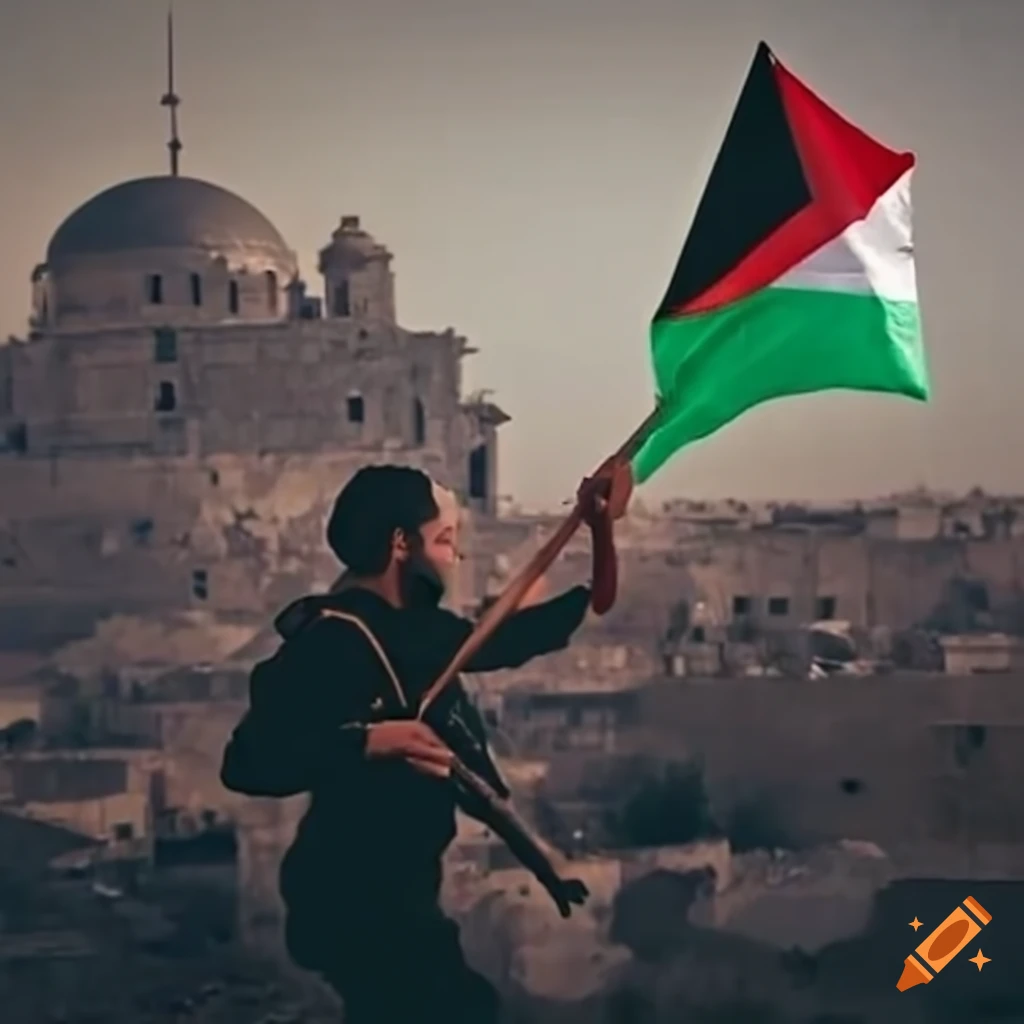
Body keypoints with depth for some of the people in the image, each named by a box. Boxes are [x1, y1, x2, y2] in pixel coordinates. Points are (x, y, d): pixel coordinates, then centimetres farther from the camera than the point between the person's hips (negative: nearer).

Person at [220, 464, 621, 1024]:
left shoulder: (415, 627, 7)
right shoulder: (329, 640, -21)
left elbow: (507, 640, 26)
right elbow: (248, 760, -31)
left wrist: (592, 594, 22)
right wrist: (367, 742, -41)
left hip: (396, 889, 10)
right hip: (355, 899, -10)